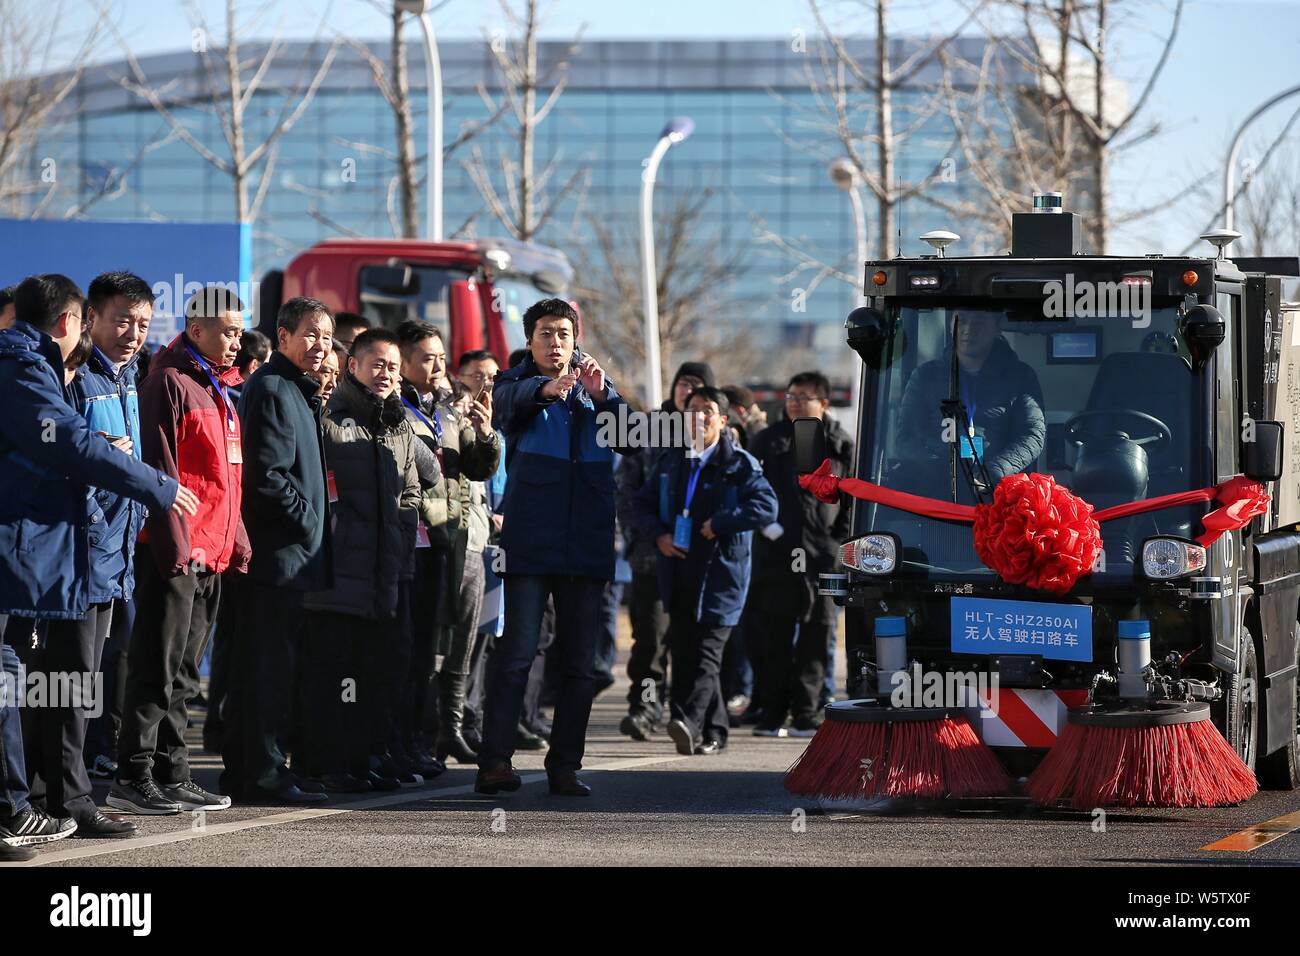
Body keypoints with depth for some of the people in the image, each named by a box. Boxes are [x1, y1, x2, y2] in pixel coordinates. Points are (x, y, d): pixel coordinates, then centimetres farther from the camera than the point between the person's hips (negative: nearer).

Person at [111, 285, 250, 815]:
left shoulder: (218, 390, 20)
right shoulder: (171, 383, -9)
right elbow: (159, 468, -15)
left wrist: (237, 542, 18)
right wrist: (175, 545, -19)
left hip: (211, 555, 9)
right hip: (175, 552, -9)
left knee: (183, 673, 12)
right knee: (157, 668, -8)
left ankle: (173, 776, 15)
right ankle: (133, 777, -6)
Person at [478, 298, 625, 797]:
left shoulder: (592, 389, 12)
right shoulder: (516, 385, 5)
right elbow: (510, 400, -19)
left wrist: (603, 395, -24)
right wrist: (547, 388, -40)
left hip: (586, 544, 3)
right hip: (530, 541, -3)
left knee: (579, 661, 5)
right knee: (516, 652, -11)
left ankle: (565, 766, 10)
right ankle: (495, 761, -12)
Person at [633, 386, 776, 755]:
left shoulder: (740, 464, -3)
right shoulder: (670, 461, 15)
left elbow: (767, 506, -14)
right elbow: (644, 504, 20)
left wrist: (720, 523, -18)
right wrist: (658, 534, 1)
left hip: (720, 575, -6)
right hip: (679, 576, 6)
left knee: (706, 652, -14)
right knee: (683, 653, 7)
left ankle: (689, 722, -27)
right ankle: (713, 731, 14)